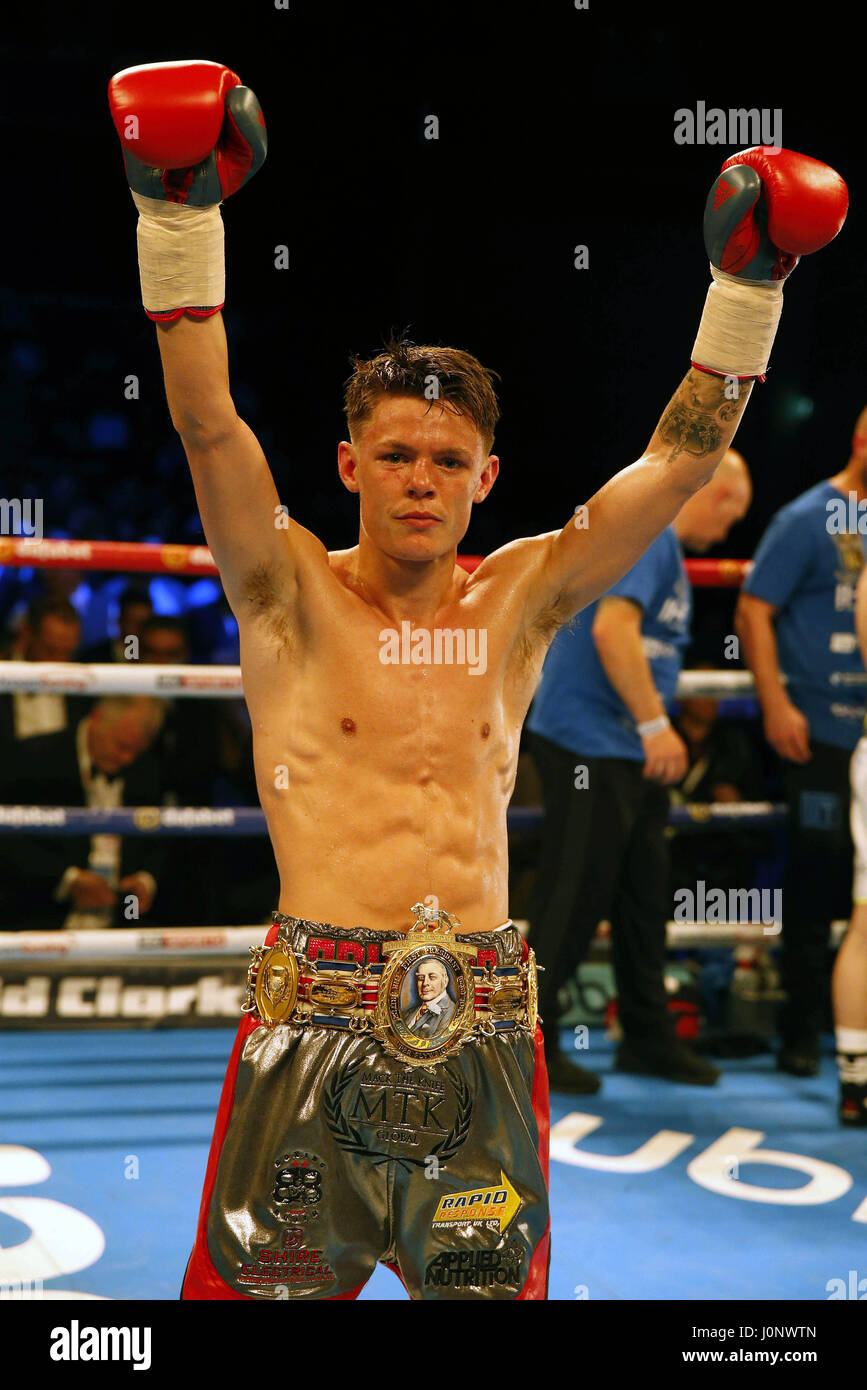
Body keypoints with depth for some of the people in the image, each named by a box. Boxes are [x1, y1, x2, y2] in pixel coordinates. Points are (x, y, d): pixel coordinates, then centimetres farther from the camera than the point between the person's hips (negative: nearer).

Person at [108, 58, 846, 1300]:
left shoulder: (518, 601, 6)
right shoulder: (293, 594, 0)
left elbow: (684, 456, 4)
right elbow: (207, 425, -12)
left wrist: (752, 277, 0)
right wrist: (180, 211, -20)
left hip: (484, 1014, 3)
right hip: (317, 1008, -2)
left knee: (493, 1282, 13)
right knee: (255, 1279, 6)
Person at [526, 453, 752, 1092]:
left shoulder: (662, 543, 19)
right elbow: (611, 629, -27)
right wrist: (655, 725, -25)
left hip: (629, 751, 10)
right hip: (590, 744, -10)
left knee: (644, 894, 15)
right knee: (575, 898, -4)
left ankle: (649, 1039, 27)